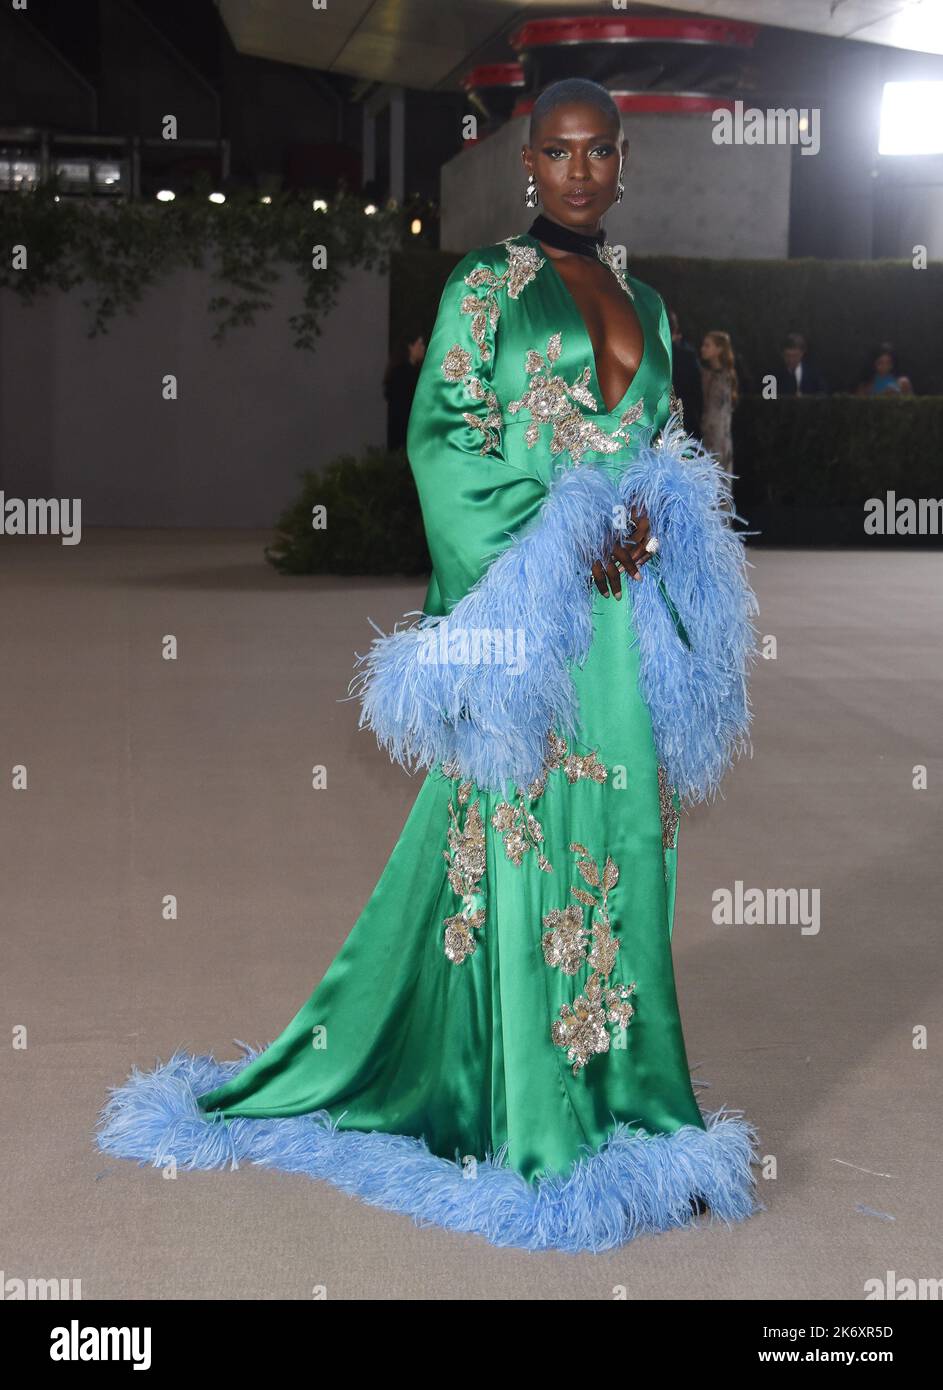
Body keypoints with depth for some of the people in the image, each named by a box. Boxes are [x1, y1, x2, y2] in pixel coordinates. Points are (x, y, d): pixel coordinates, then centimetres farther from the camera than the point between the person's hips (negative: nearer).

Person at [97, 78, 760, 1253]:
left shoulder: (645, 304, 18)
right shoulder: (488, 281, 0)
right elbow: (442, 434, -8)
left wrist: (650, 525, -4)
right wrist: (561, 535, -16)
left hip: (629, 615, 6)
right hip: (523, 606, -6)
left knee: (619, 853, 8)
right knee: (519, 848, -3)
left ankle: (615, 1096, 20)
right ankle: (536, 1129, 6)